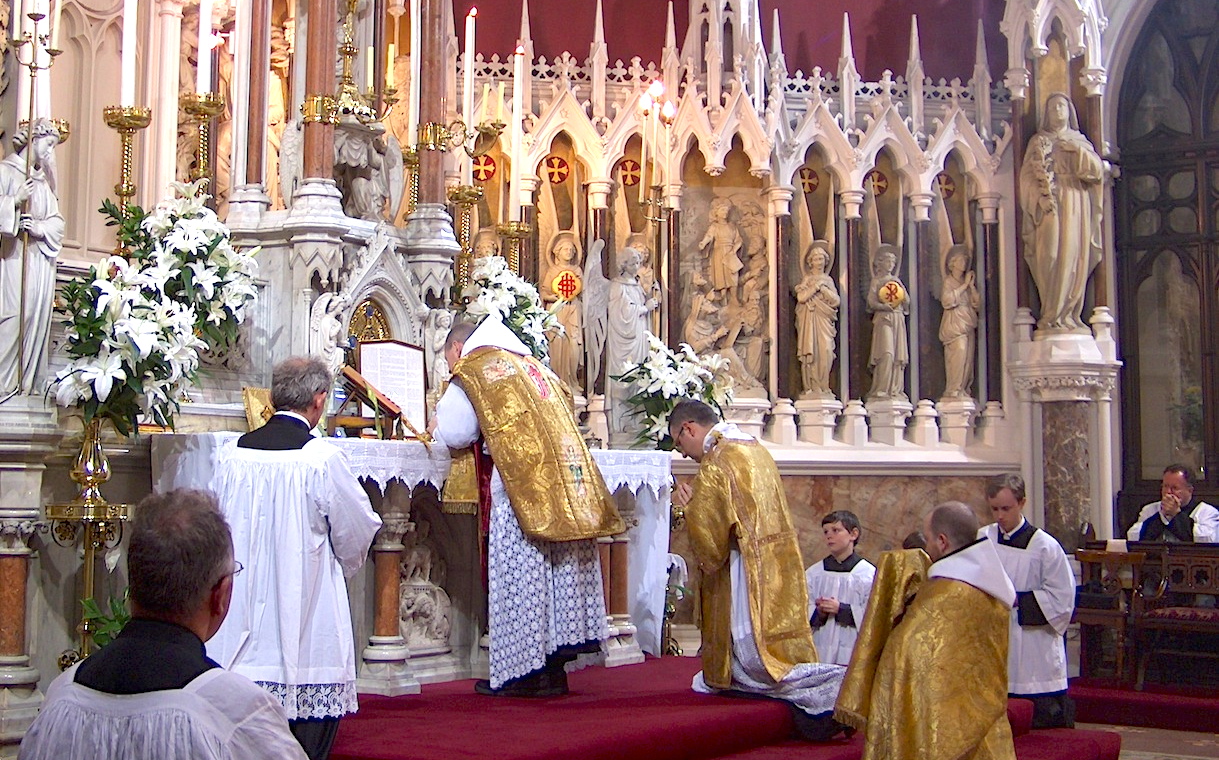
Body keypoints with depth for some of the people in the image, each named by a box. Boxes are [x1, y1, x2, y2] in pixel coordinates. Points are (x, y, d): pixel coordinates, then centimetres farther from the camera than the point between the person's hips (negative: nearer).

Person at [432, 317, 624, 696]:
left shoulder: (471, 371, 4)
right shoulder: (535, 367, 25)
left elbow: (454, 433, -3)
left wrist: (437, 425, 21)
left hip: (520, 485, -7)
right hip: (566, 484, 7)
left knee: (519, 577, -1)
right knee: (559, 572, 8)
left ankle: (520, 671, 3)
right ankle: (552, 670, 12)